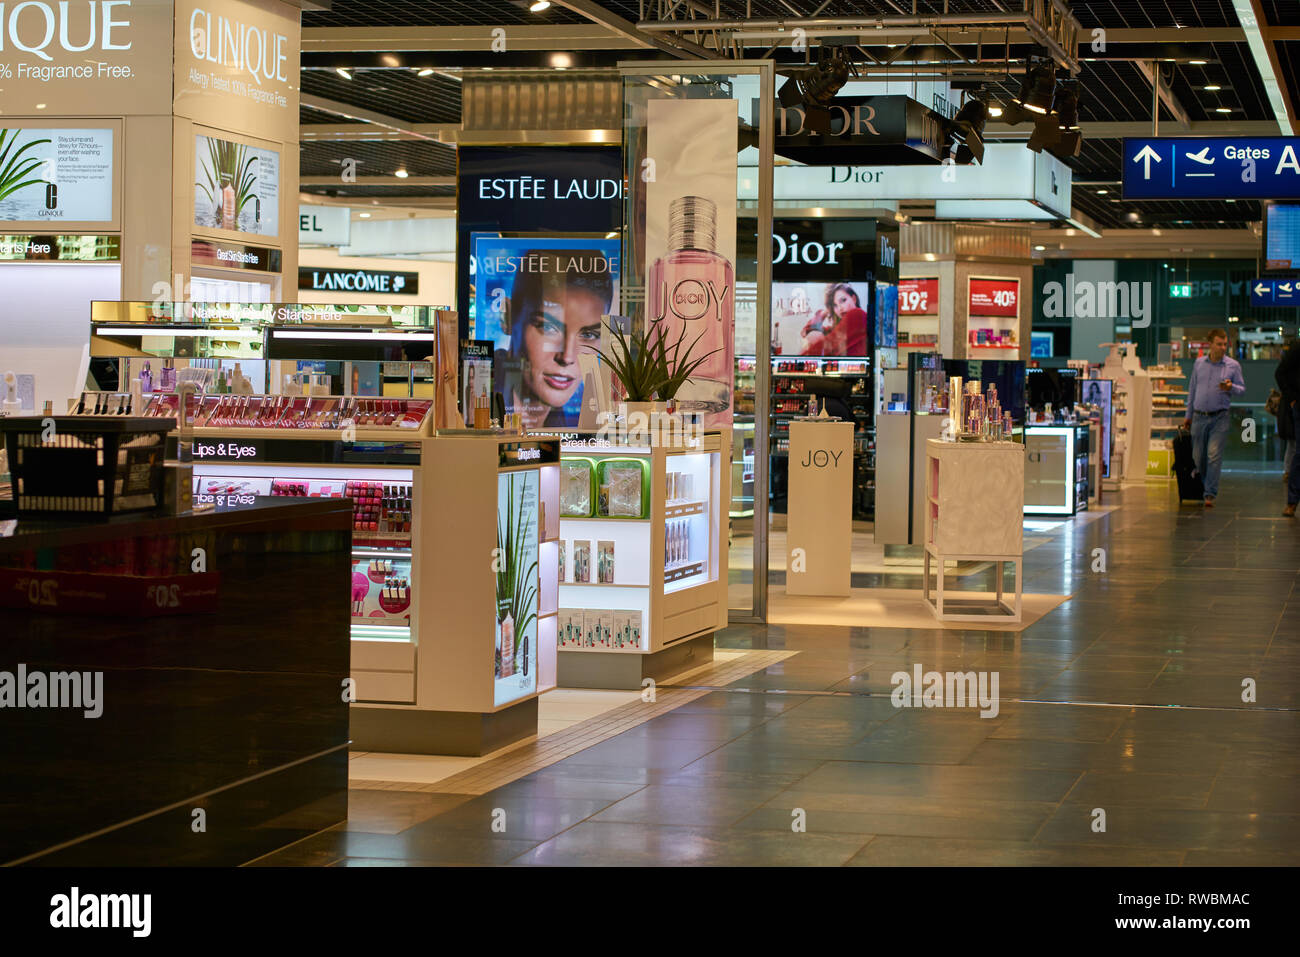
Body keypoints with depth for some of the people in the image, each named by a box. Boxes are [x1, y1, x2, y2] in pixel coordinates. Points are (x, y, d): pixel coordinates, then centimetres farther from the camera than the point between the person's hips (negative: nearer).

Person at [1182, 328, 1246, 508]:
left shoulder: (1233, 365, 2)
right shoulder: (1199, 363, 10)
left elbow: (1242, 389, 5)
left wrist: (1231, 387, -19)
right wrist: (1188, 415, 19)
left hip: (1220, 417, -3)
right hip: (1199, 417, 3)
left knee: (1214, 455, -13)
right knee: (1198, 456, 7)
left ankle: (1210, 495, -14)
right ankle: (1204, 486, 28)